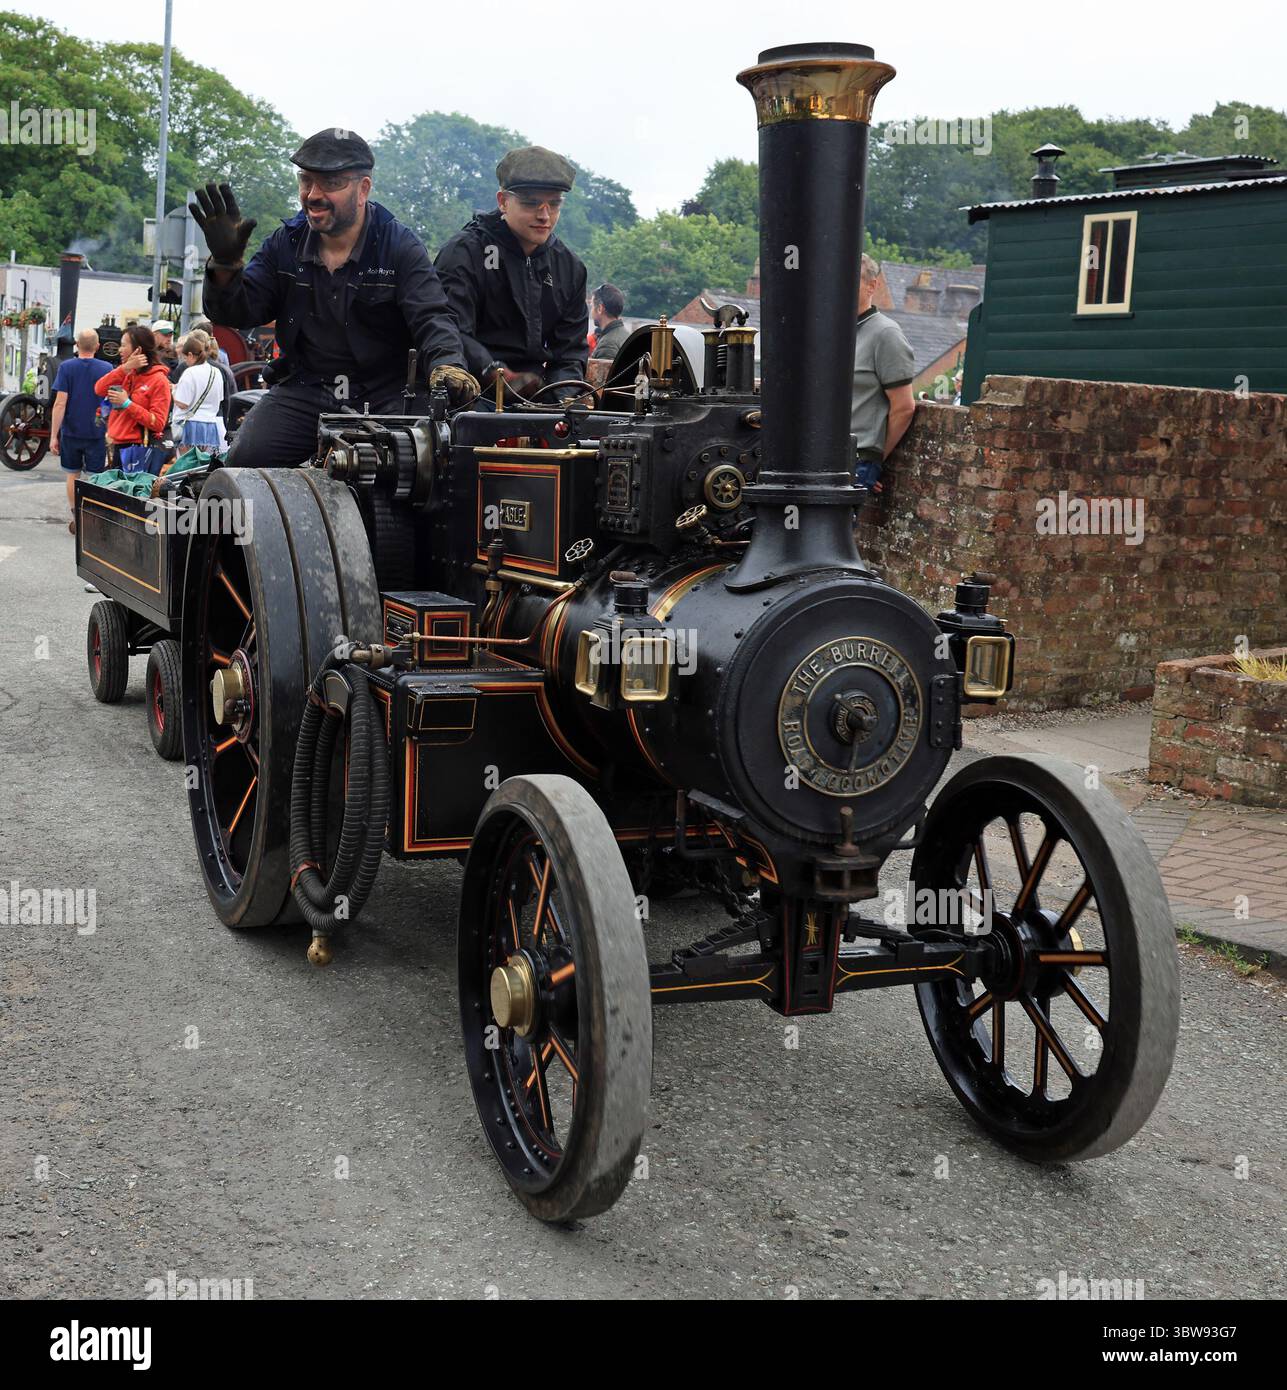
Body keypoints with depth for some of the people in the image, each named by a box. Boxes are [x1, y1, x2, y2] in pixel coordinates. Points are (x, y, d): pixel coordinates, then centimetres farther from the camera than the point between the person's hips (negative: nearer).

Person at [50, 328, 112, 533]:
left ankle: (75, 518, 18)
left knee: (73, 475, 15)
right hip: (97, 432, 0)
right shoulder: (106, 369, -4)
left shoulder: (66, 367, -7)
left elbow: (60, 403, -11)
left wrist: (54, 435, -7)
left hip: (71, 432, 0)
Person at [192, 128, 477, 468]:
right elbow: (237, 313, 6)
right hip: (303, 391, 3)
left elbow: (431, 319, -12)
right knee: (244, 459, -18)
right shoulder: (285, 243, 9)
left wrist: (447, 365, -35)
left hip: (384, 396, -3)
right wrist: (225, 263, -15)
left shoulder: (401, 247, -1)